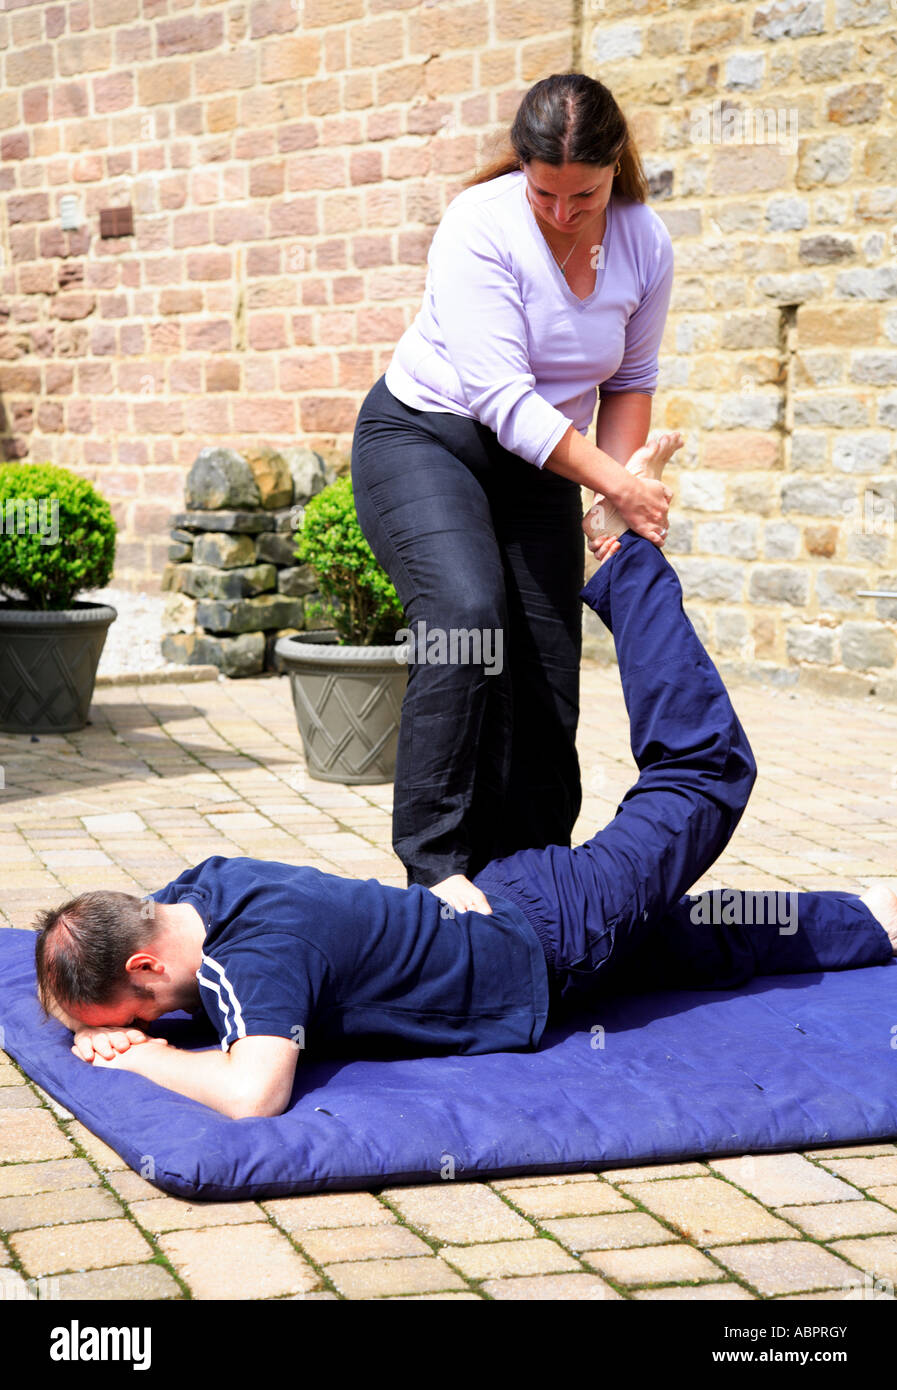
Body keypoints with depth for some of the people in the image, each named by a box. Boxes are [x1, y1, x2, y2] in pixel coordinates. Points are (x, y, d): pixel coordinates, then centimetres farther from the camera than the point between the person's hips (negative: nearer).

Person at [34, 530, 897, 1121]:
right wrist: (108, 1021, -13)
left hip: (549, 936, -6)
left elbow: (253, 1093, -51)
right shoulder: (196, 886, -12)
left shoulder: (252, 953, -36)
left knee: (705, 772, 10)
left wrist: (139, 1051, -34)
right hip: (501, 904, 6)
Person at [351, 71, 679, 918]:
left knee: (548, 673, -1)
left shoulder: (644, 243, -7)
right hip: (424, 438, -5)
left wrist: (622, 499, -4)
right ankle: (437, 861, -26)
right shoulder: (481, 226, -23)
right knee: (467, 612, -30)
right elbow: (503, 398, -27)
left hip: (540, 462, 5)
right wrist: (616, 482, -30)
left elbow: (630, 380, 7)